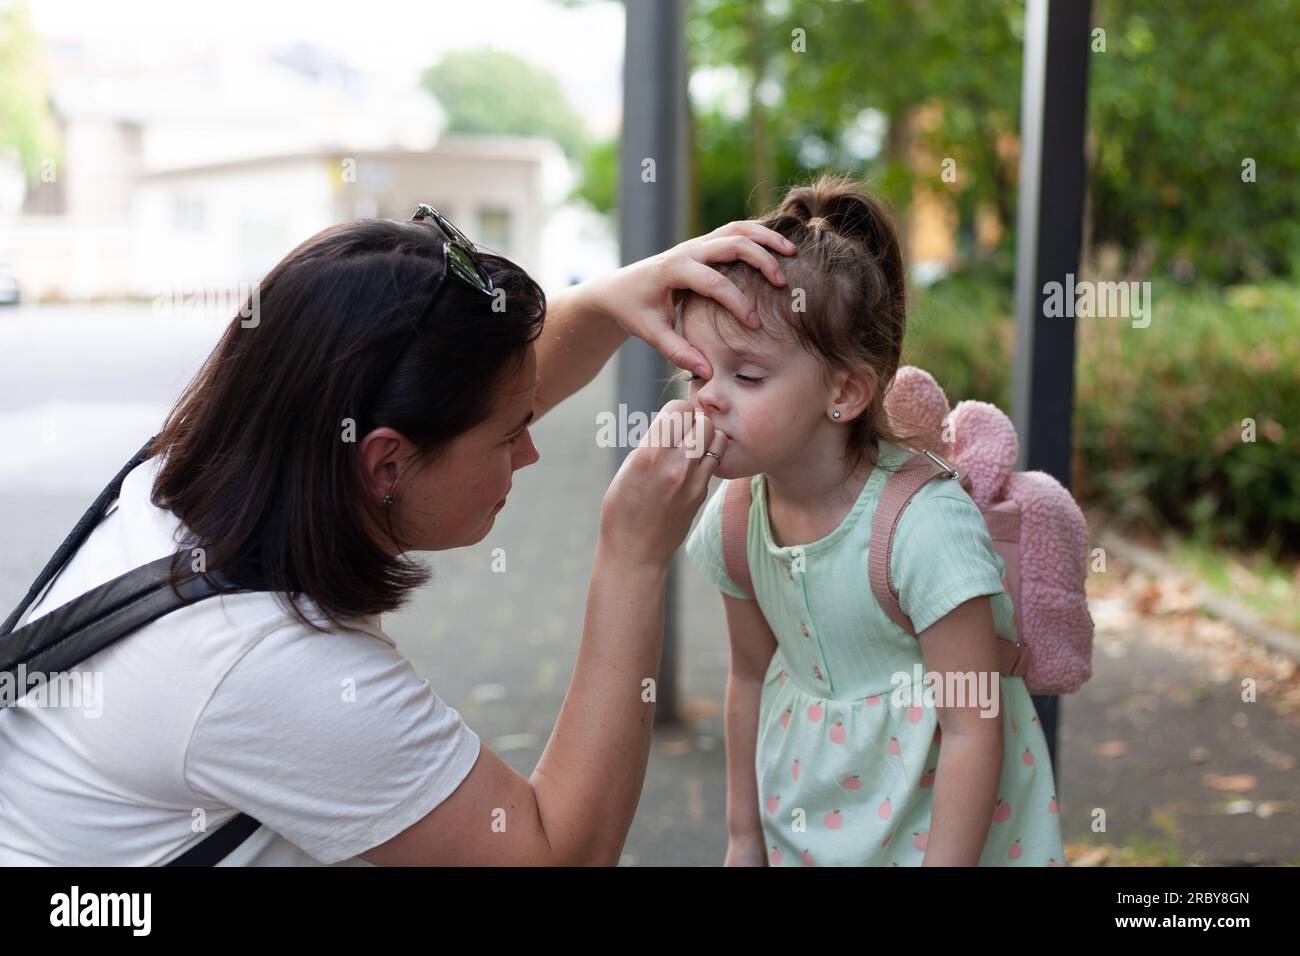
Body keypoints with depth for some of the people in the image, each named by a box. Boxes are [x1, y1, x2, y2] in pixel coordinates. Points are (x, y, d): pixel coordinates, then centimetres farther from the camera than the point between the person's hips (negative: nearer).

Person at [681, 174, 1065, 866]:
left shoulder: (927, 527, -27)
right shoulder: (732, 520, -8)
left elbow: (972, 730, -22)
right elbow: (752, 679, 6)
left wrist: (945, 862, -18)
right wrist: (744, 836, 14)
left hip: (938, 831, -4)